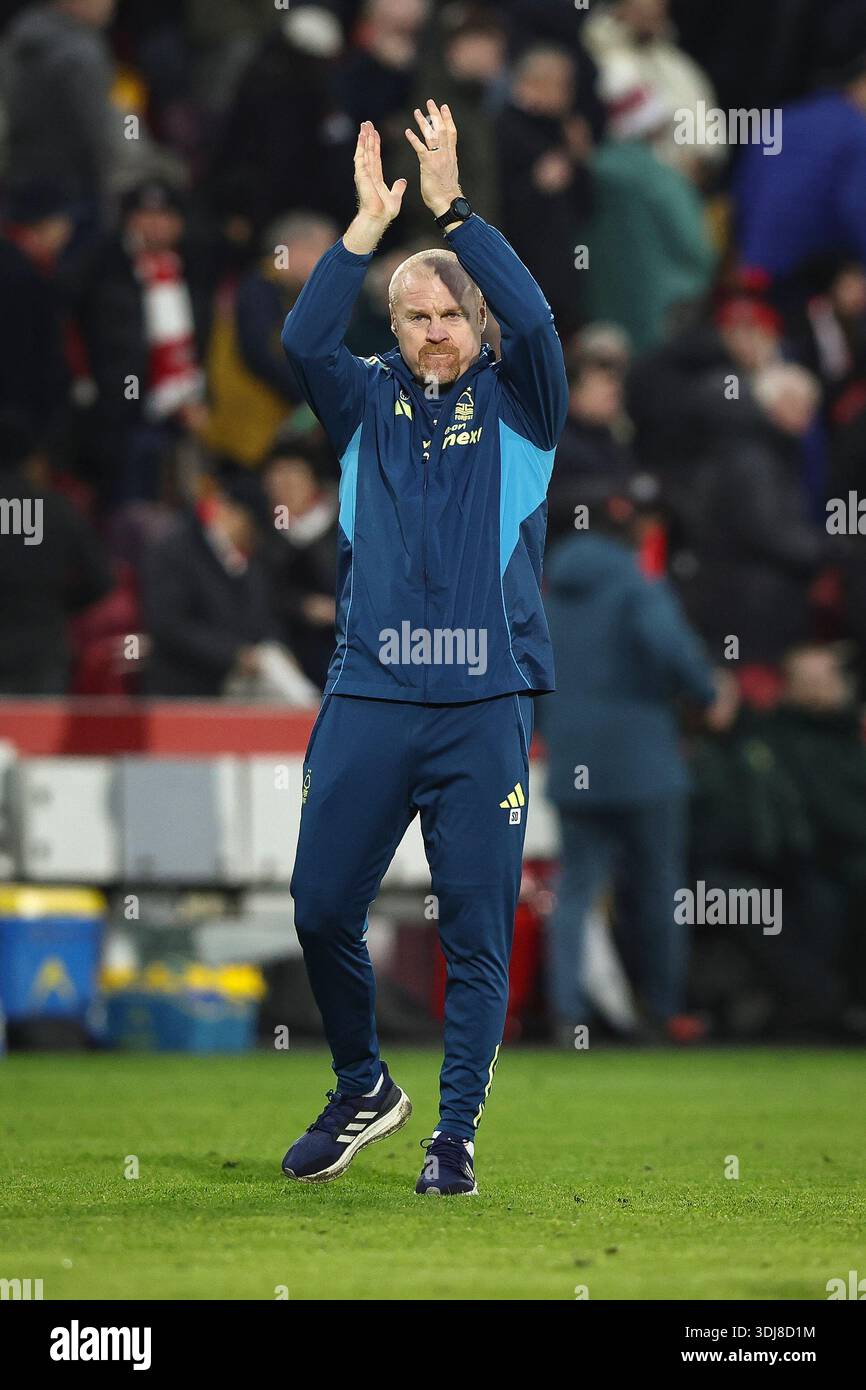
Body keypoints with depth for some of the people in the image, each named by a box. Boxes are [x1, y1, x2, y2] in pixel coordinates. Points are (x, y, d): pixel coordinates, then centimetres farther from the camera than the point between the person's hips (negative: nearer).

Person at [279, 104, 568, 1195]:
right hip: (367, 697, 2)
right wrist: (369, 225, -17)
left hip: (483, 706, -2)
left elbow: (534, 318, -12)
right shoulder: (370, 404, 10)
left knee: (477, 932, -1)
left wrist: (452, 208, -16)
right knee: (322, 910, 1)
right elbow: (302, 340, -8)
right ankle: (363, 1092, 23)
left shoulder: (515, 405, 7)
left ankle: (455, 1134, 7)